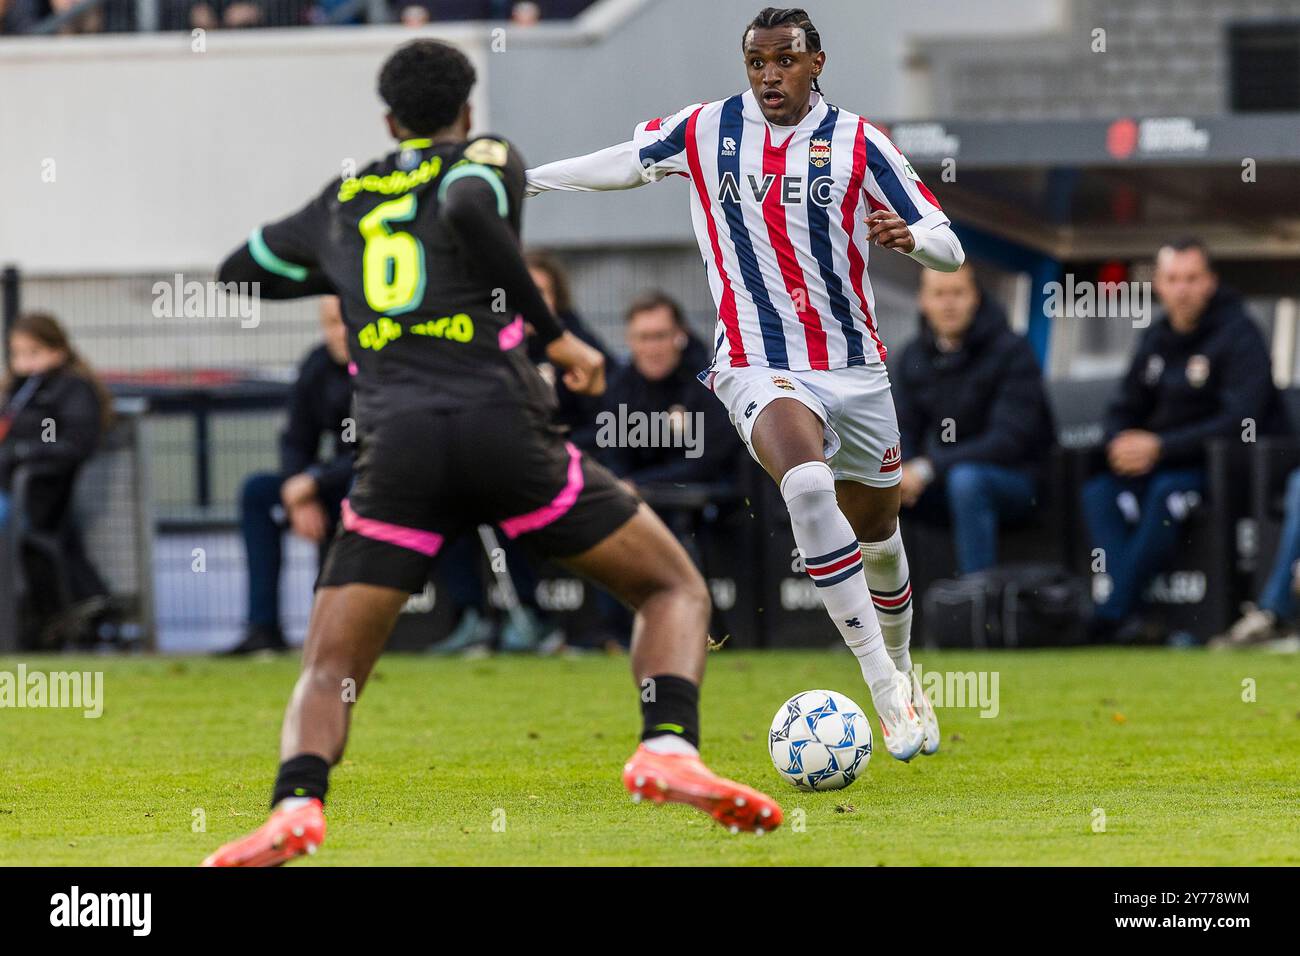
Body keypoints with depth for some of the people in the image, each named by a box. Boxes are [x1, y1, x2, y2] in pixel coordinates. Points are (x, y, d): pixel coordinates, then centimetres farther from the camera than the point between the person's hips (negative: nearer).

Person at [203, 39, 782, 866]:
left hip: (396, 449, 2)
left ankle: (296, 805, -26)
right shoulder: (486, 161, 12)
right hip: (503, 427, -2)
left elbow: (236, 272, 37)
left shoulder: (343, 203, 24)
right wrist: (554, 333, -8)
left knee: (329, 673, 5)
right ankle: (669, 749, -14)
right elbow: (468, 209, -13)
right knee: (676, 589, 14)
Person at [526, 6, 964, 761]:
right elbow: (628, 163, 20)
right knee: (810, 486, -31)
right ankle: (886, 690, -31)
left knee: (878, 536, 14)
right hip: (762, 369, -2)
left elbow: (949, 249, -3)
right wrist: (524, 179, 25)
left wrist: (911, 238, -25)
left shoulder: (857, 142, -2)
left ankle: (901, 670, 44)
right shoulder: (706, 131, 1)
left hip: (856, 368, 2)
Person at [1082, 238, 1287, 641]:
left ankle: (1108, 615, -33)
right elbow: (1125, 409, 18)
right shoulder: (1156, 339, 12)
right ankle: (1125, 620, -33)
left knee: (1167, 491, -34)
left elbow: (1241, 422, -20)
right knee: (1099, 492, -18)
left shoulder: (1239, 335, -10)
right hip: (1165, 462, 7)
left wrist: (1161, 447, -25)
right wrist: (1122, 442, -8)